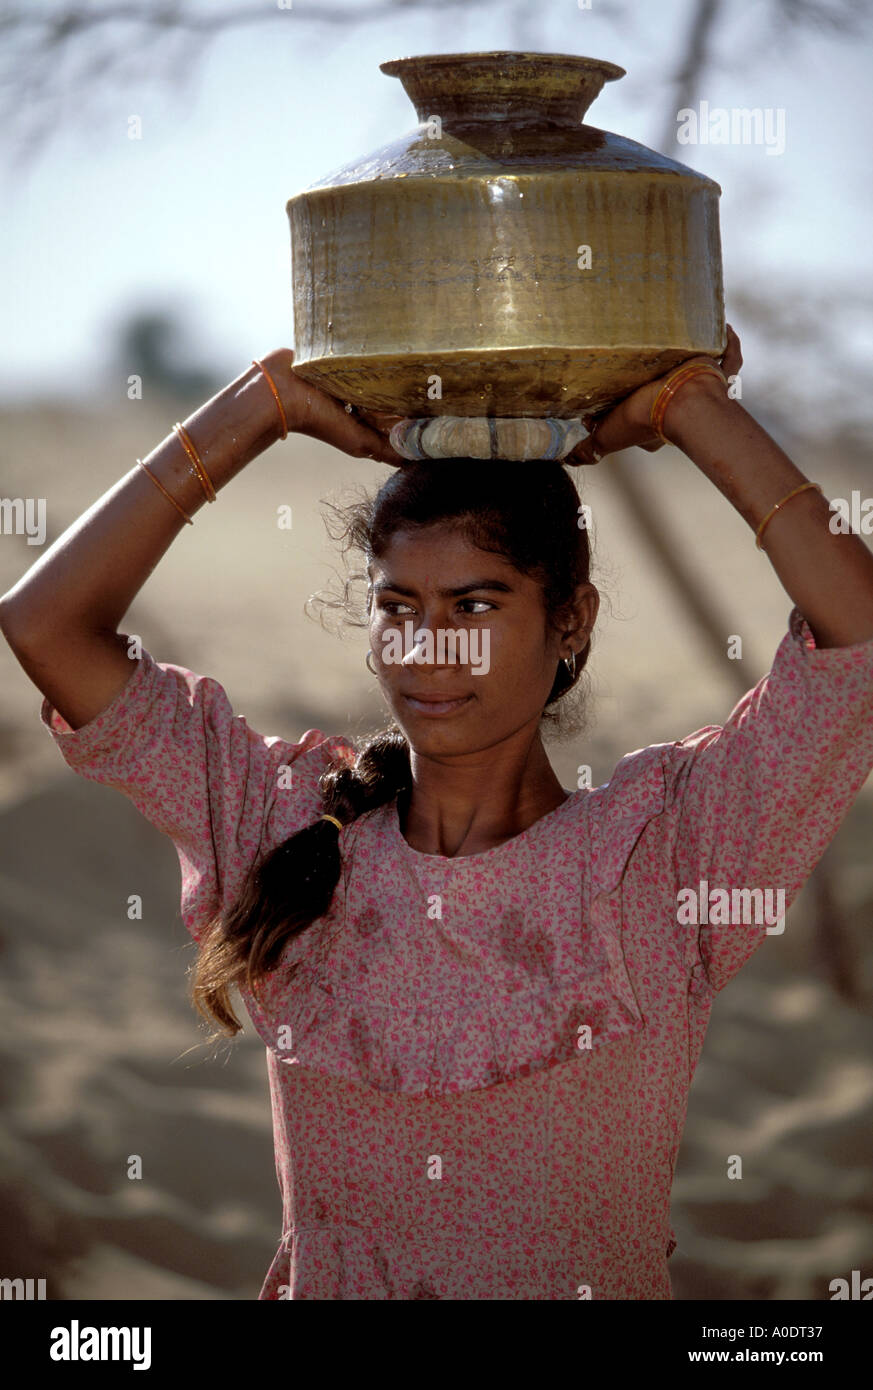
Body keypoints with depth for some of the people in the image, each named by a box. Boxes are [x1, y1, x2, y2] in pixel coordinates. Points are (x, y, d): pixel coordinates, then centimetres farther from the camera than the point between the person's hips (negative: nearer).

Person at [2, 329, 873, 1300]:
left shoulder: (657, 842, -2)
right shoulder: (288, 823, 5)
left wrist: (689, 407, -4)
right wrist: (264, 403, 2)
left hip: (601, 1286, -1)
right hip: (324, 1285, 1)